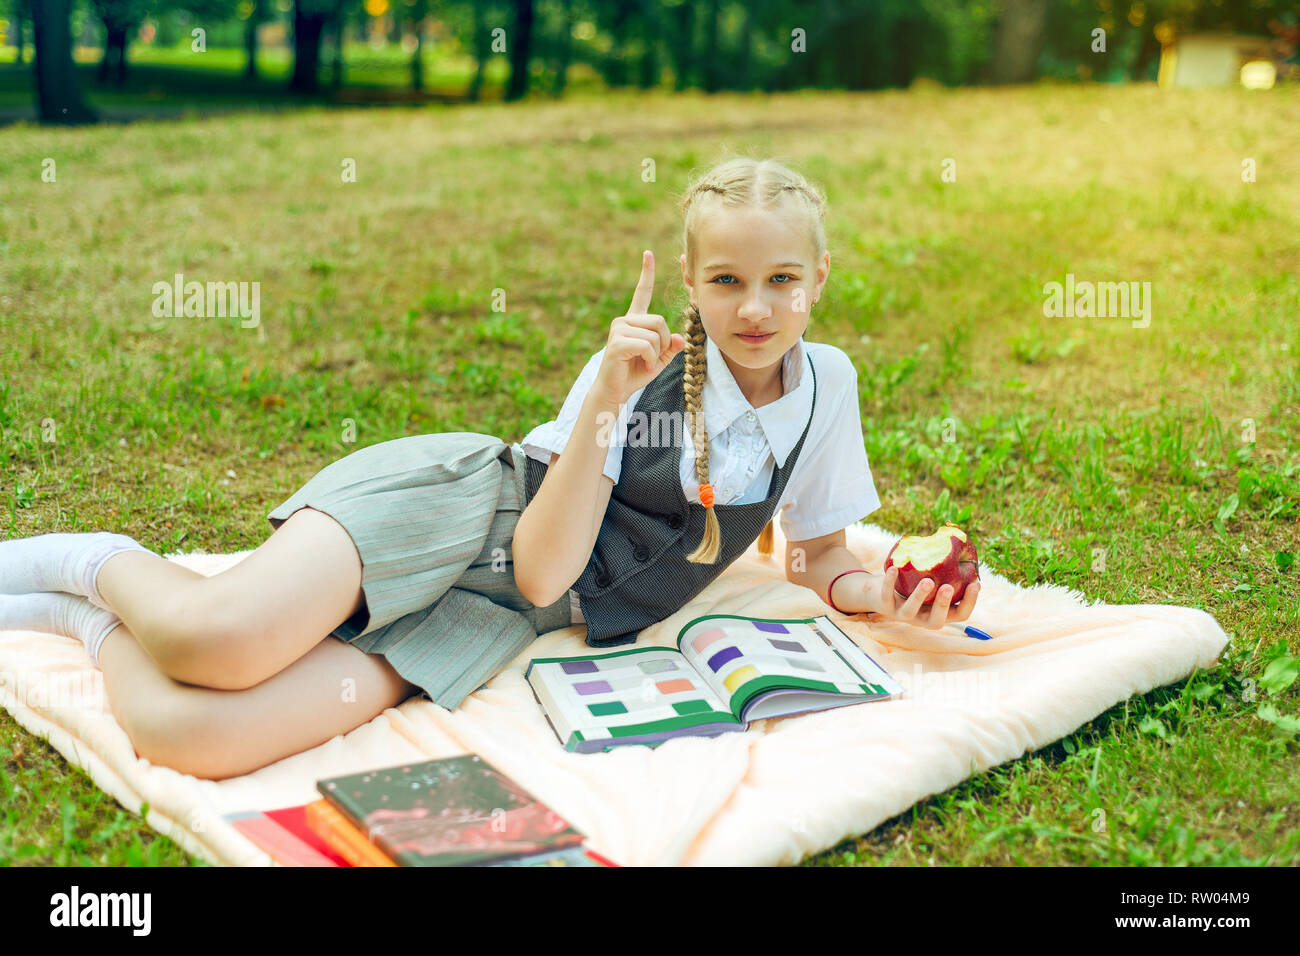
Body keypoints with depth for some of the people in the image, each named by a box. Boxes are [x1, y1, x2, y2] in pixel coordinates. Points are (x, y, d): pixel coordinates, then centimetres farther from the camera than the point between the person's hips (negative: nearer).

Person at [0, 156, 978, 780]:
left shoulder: (827, 385, 4)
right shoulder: (648, 358, -6)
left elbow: (819, 556, 17)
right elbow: (544, 566, -13)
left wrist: (889, 596, -4)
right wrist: (606, 402, -24)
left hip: (504, 614, 2)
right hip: (453, 504, -2)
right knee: (220, 642, -33)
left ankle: (98, 618, 9)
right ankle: (108, 567, 5)